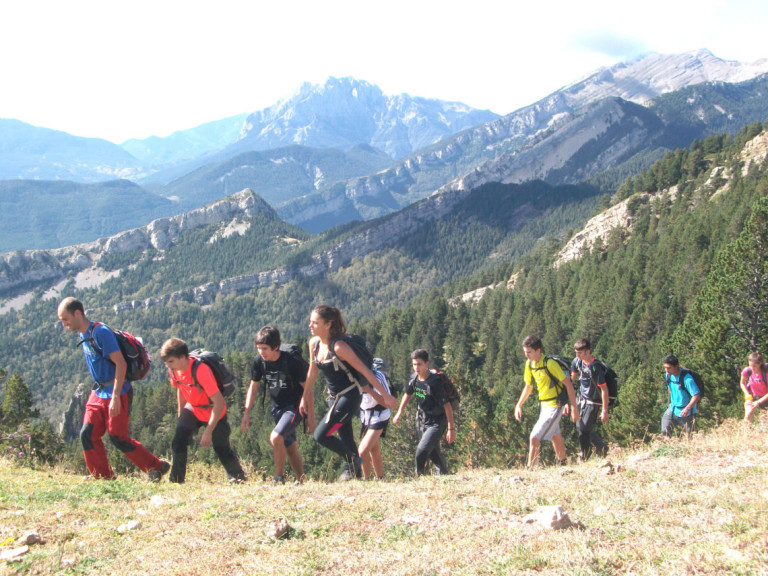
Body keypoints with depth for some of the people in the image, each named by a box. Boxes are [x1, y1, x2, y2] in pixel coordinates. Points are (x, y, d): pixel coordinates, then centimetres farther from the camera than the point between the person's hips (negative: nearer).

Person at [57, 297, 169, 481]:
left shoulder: (100, 332, -18)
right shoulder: (83, 335, 11)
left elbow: (120, 363, -22)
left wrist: (115, 397, -25)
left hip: (117, 393, -9)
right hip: (98, 392, 9)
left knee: (118, 438, -5)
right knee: (87, 434, 2)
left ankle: (157, 467, 8)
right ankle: (104, 476, 14)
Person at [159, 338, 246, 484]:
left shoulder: (201, 370, -34)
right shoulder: (173, 370, -13)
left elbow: (219, 402, -33)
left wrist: (208, 431, -32)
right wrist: (181, 416, 14)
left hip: (215, 412, -5)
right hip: (193, 409, 5)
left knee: (222, 449, 0)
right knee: (178, 442, -15)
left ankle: (238, 478, 26)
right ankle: (176, 480, -3)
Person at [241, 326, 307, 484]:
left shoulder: (292, 362, -23)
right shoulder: (259, 361, -8)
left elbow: (306, 387, -14)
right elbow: (254, 386, 5)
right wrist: (246, 413, 0)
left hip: (295, 406, -6)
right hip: (276, 407, 6)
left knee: (276, 437, -22)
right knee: (290, 445, 14)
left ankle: (279, 477, -4)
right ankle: (301, 481, 27)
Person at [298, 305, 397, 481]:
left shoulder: (338, 347, -23)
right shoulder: (314, 343, 0)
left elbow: (364, 371, -20)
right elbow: (312, 372, 15)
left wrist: (385, 395, -18)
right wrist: (305, 397, 21)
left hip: (350, 396, -7)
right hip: (335, 397, 7)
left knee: (321, 435, -11)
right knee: (345, 439, 11)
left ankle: (353, 460, 6)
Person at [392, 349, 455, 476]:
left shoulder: (434, 382, -27)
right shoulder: (414, 378, -6)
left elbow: (447, 405, -24)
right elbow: (408, 394, 15)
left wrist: (451, 429, -23)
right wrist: (399, 413, 15)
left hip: (438, 422, -7)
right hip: (424, 420, 7)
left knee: (422, 450, -19)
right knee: (434, 452, 20)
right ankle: (444, 474, 40)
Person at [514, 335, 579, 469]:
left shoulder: (550, 363, -23)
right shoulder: (529, 364, 0)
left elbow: (568, 383, -19)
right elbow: (528, 386, 15)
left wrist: (574, 407, -20)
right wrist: (519, 405, 8)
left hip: (555, 405, -8)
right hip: (543, 405, 8)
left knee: (534, 438, -13)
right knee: (555, 436, 24)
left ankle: (530, 469, -5)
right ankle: (563, 463, 42)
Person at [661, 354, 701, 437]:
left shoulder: (687, 378, -26)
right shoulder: (668, 375, -3)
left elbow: (697, 395, -25)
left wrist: (688, 408, -34)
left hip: (686, 413, -6)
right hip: (673, 410, 6)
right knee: (665, 432, -2)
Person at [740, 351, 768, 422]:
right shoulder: (747, 371, -23)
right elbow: (742, 383, 0)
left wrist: (758, 402, -25)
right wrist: (748, 396, -11)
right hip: (753, 396, 1)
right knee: (747, 417, -11)